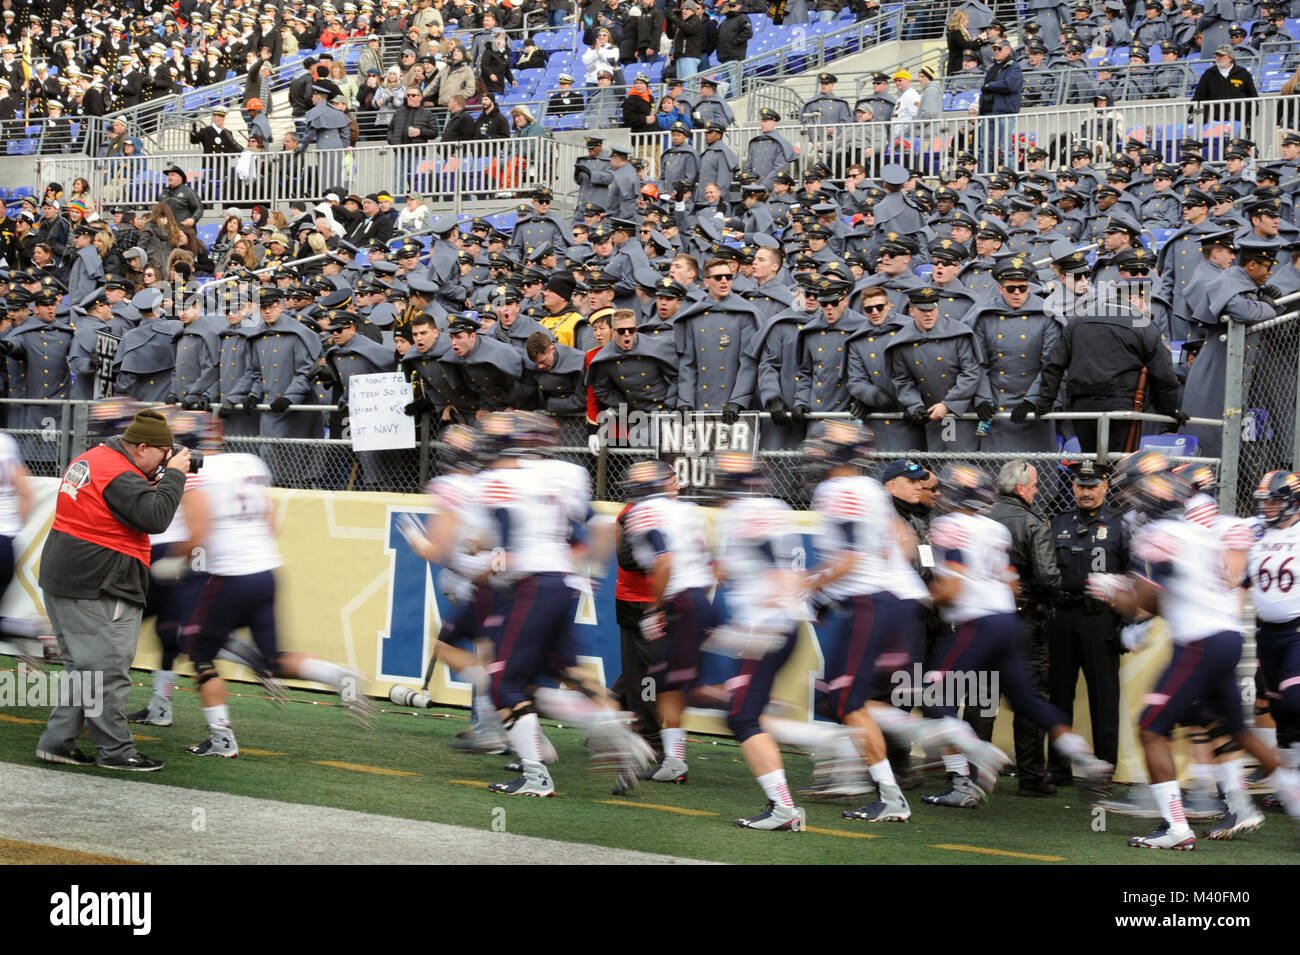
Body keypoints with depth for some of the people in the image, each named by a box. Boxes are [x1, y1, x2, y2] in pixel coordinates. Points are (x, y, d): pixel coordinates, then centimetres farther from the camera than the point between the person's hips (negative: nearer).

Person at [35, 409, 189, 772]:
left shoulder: (91, 458, 12)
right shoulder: (120, 476, -19)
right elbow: (155, 518, -24)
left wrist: (159, 476, 7)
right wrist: (173, 474, -13)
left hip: (62, 579, 10)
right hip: (99, 588, -10)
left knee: (84, 667, 17)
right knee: (108, 671, -2)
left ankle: (58, 741, 19)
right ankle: (116, 751, 4)